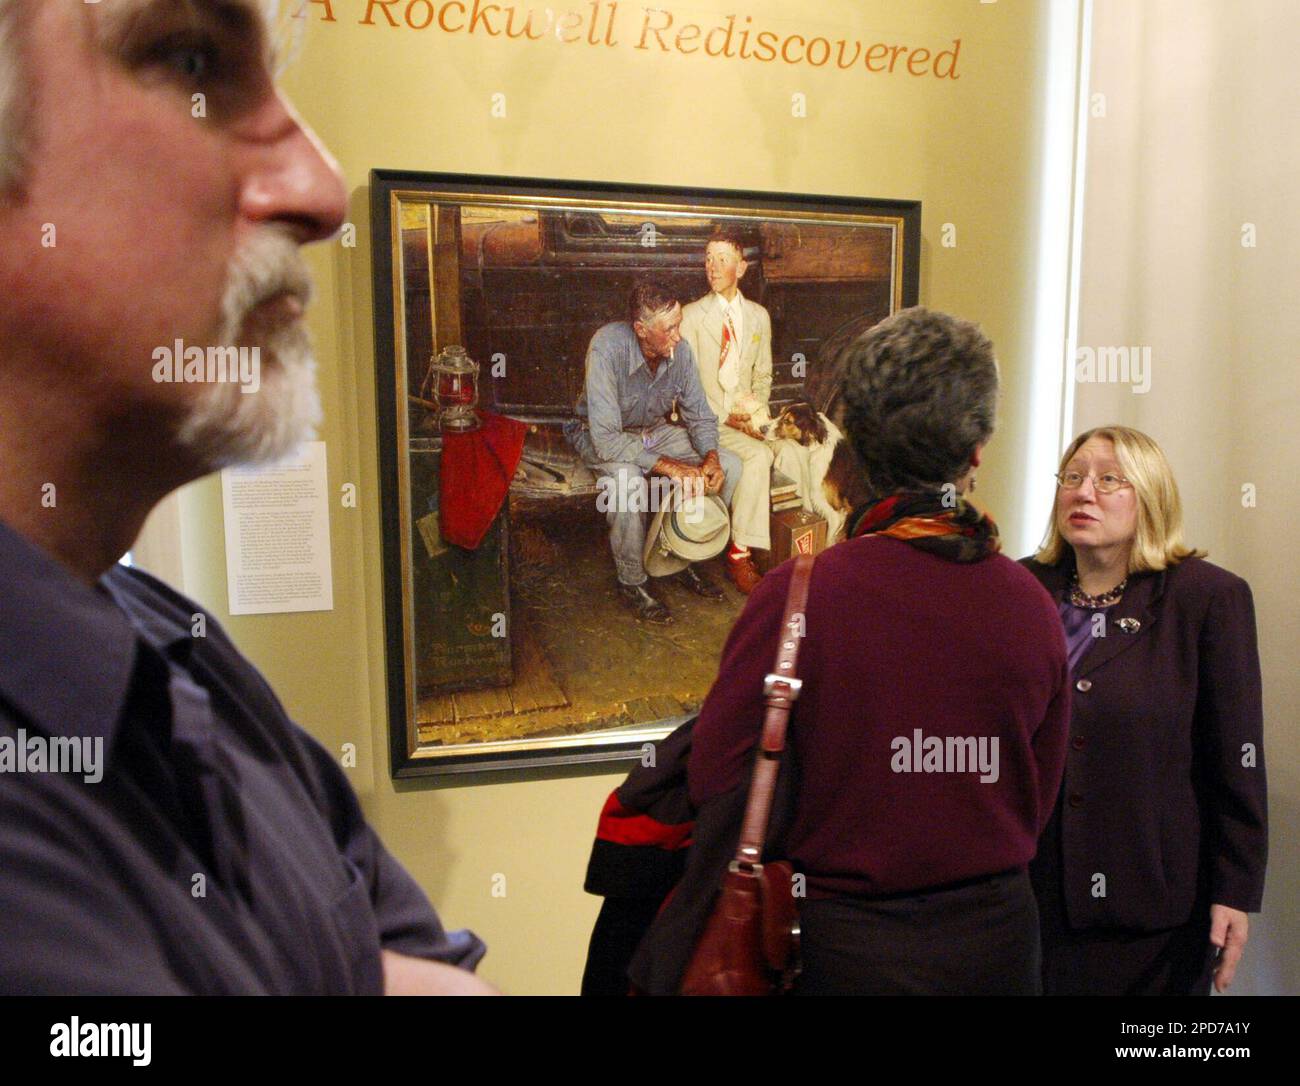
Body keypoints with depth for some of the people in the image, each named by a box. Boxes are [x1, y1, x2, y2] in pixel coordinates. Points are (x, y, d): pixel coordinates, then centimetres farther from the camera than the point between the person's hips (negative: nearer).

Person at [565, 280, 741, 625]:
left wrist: (710, 457, -23)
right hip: (603, 437, -6)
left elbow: (699, 416, -3)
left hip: (654, 430, 6)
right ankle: (632, 581, -13)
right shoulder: (608, 348, -33)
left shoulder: (679, 350, -16)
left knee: (729, 465, -8)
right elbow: (607, 441, -36)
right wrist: (670, 467, -36)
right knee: (629, 483, -38)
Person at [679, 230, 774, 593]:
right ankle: (740, 553, -19)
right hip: (709, 418, -5)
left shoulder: (759, 316, 13)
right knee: (759, 454, -30)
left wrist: (755, 412, -4)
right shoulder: (692, 315, -1)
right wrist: (726, 417, -15)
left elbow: (763, 375, 16)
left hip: (745, 416, 5)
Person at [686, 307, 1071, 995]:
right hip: (997, 936, 4)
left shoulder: (797, 595, -22)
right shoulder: (1032, 604, -10)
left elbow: (716, 778, -14)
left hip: (843, 943, -3)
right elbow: (1037, 799, 2)